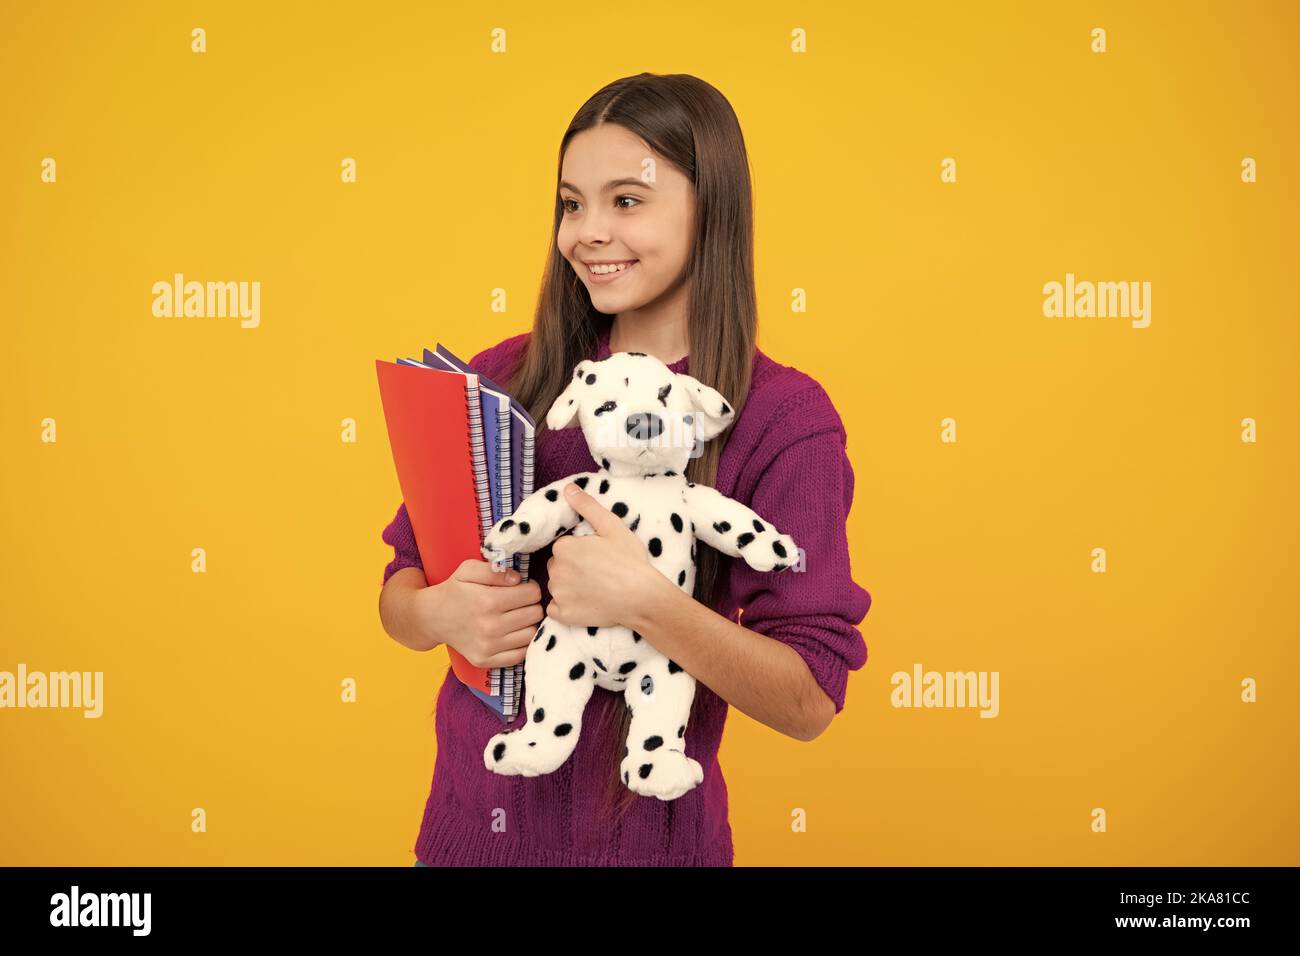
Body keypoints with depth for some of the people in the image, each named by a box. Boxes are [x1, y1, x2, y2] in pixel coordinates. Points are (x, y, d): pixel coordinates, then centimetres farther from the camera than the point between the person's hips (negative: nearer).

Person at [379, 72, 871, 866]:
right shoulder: (506, 378, -3)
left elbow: (810, 702, -15)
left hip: (645, 835, -3)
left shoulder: (785, 419, -13)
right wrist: (442, 613, -19)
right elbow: (399, 591, 2)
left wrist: (644, 602, -29)